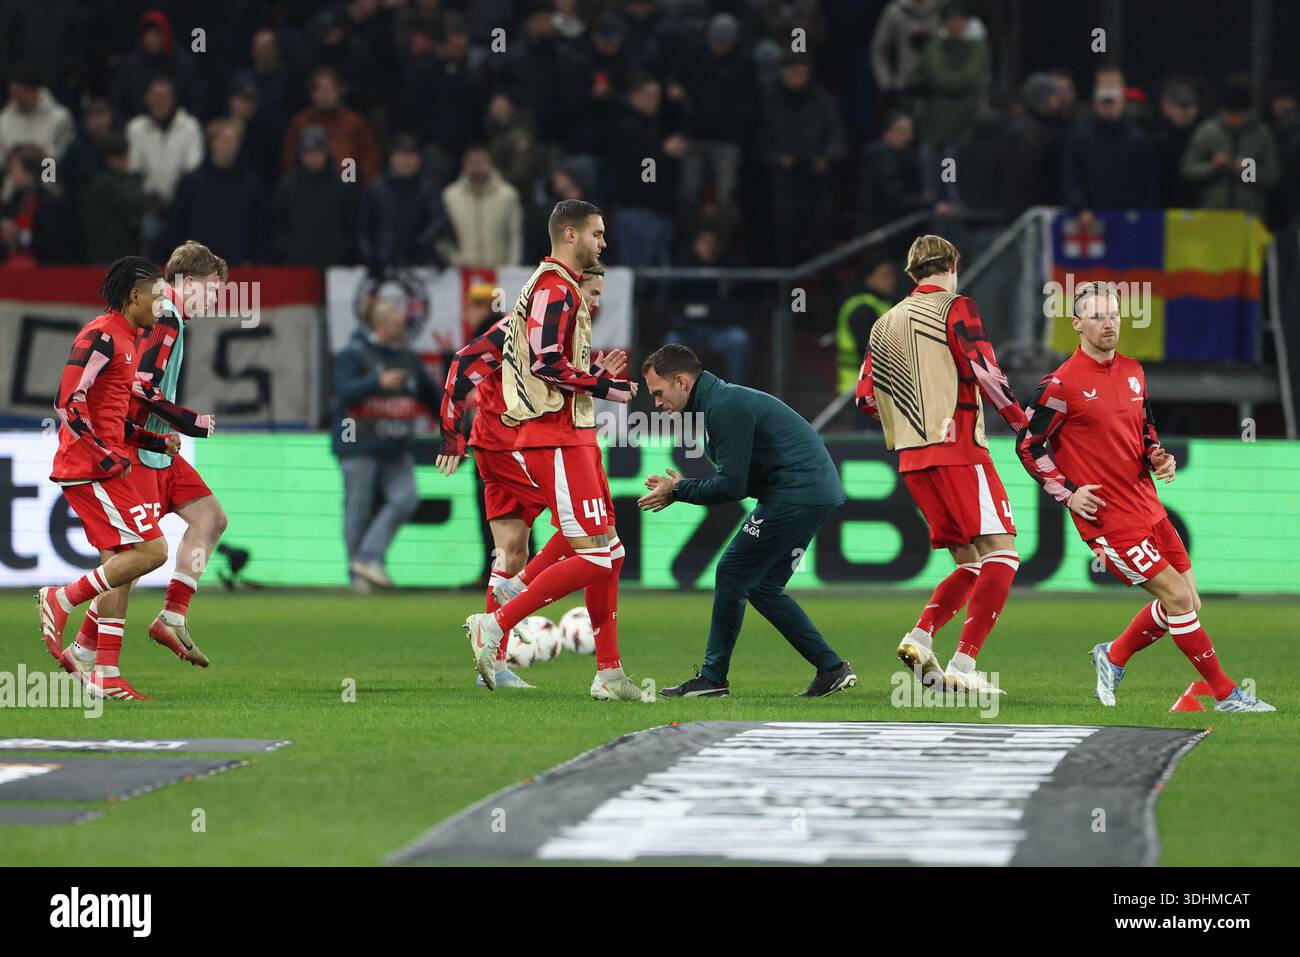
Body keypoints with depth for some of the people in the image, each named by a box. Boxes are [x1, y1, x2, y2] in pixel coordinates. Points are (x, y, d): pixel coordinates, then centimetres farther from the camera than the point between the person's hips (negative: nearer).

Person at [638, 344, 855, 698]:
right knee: (761, 586, 14)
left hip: (797, 493, -10)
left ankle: (712, 679, 0)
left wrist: (679, 490, -6)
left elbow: (732, 486, -19)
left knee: (732, 574, -6)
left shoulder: (725, 407, -16)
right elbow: (740, 479, 18)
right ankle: (831, 668, 12)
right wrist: (681, 487, 6)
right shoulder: (719, 401, 17)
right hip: (817, 492, 10)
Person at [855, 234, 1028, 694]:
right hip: (957, 450, -7)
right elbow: (983, 370, -15)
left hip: (912, 459, 7)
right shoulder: (956, 308, -4)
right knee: (1001, 555, -6)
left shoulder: (885, 323, 16)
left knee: (970, 565, 13)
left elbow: (865, 397, 18)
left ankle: (919, 638, -8)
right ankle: (963, 665, -17)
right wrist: (1019, 417, -1)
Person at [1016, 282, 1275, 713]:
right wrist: (1068, 494, -13)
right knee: (1178, 598, -10)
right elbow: (1028, 447, -6)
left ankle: (1113, 657, 27)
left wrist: (1159, 457, 2)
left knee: (1187, 604, 7)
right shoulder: (1062, 384, -11)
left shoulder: (1132, 371, 11)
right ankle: (1226, 694, -1)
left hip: (1148, 507, 8)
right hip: (1108, 517, -8)